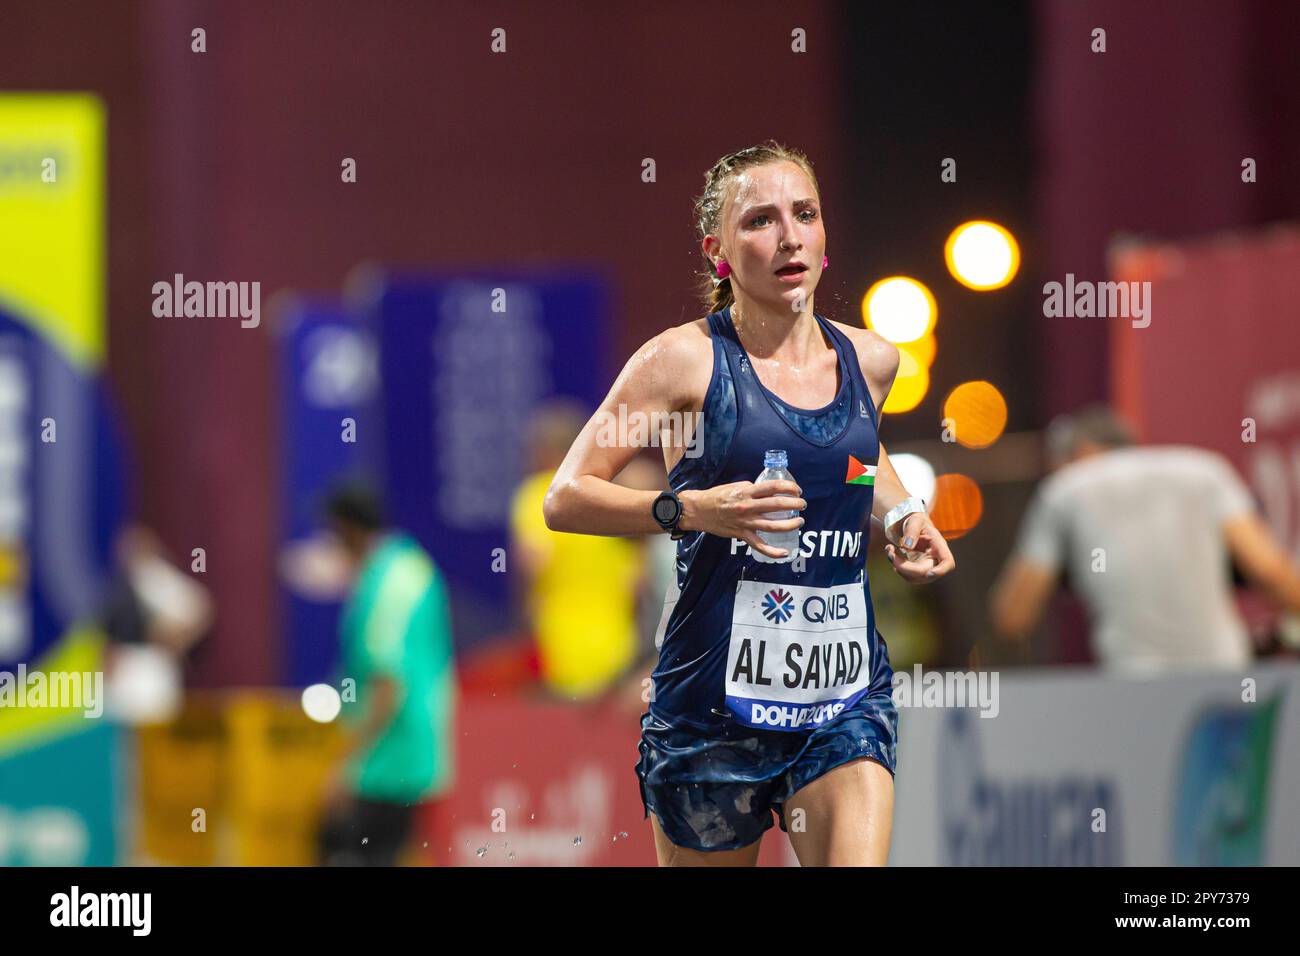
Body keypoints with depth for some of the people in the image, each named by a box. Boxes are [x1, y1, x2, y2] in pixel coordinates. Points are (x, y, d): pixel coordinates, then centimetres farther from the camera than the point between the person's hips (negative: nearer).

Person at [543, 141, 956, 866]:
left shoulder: (870, 359, 8)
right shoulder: (686, 359, -6)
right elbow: (566, 499, -5)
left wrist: (903, 514, 12)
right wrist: (691, 509, -18)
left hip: (847, 694, 3)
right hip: (715, 694, -3)